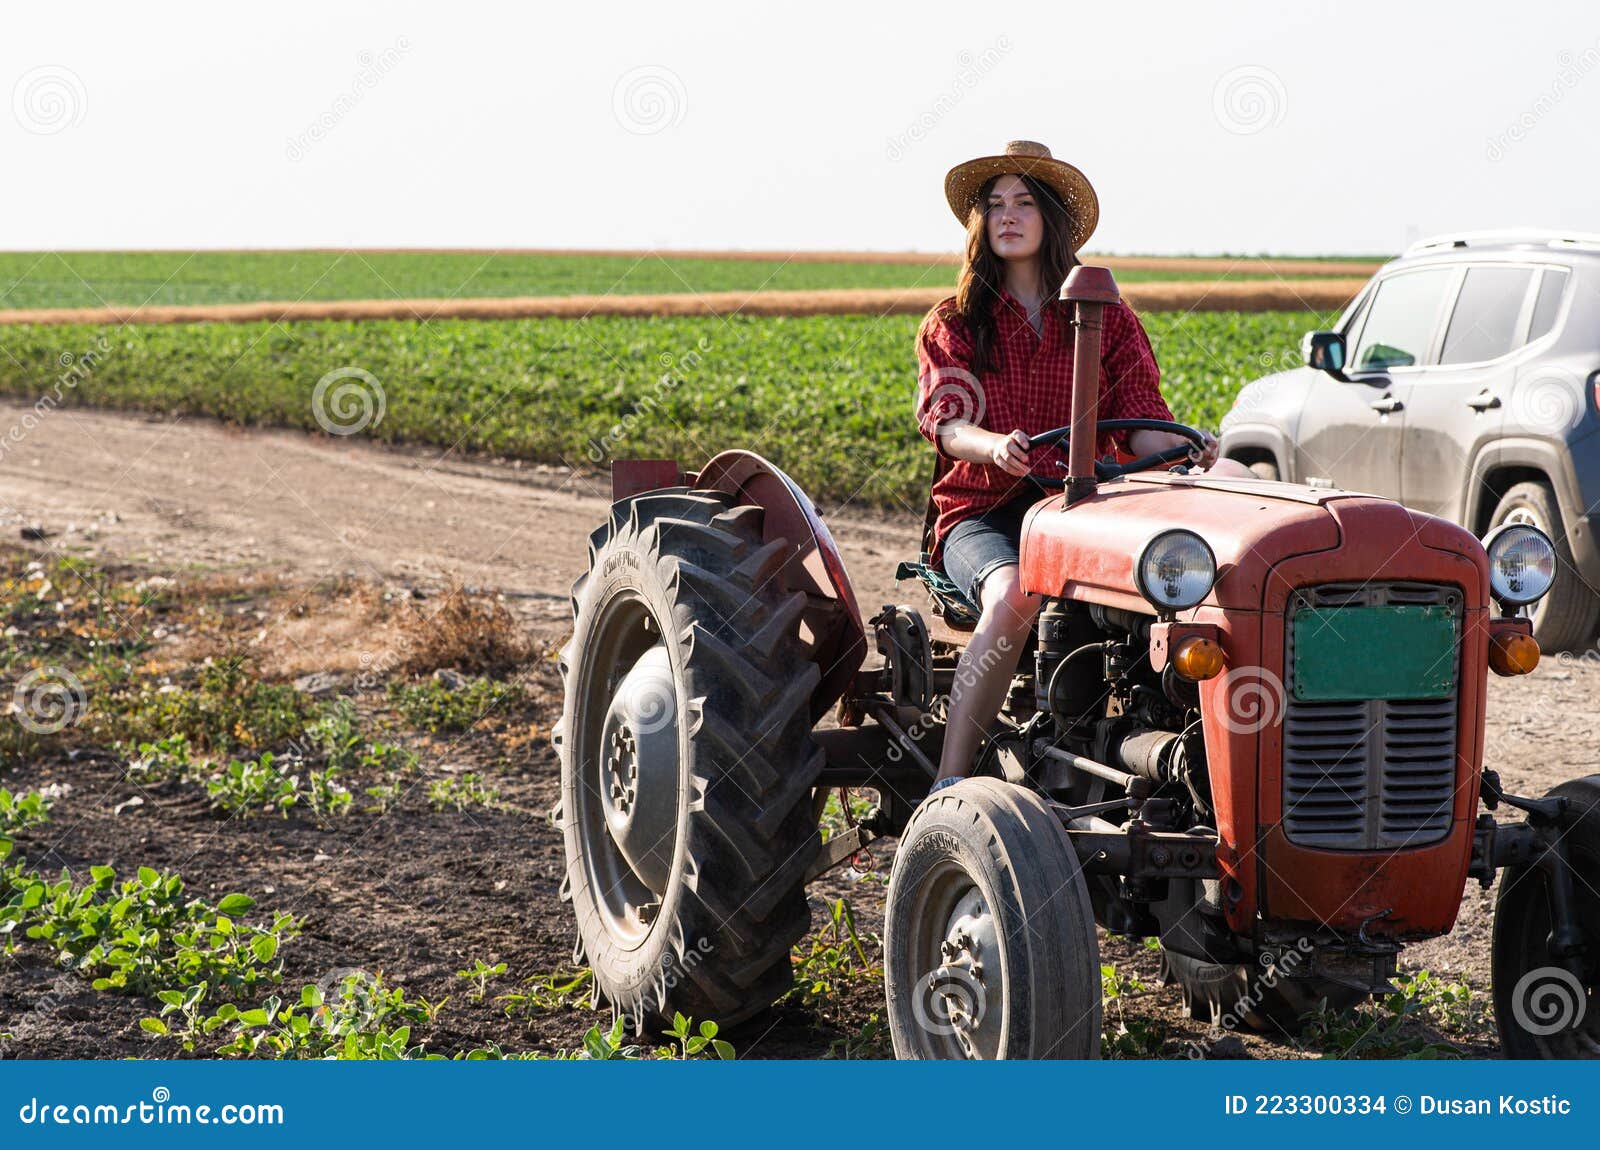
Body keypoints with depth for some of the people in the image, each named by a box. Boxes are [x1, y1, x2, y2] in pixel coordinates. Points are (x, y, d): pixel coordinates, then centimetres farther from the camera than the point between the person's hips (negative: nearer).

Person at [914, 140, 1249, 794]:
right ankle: (949, 785, -35)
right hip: (984, 512, -1)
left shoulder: (1109, 321, 14)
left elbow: (1142, 421, 4)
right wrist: (995, 447, -29)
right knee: (1013, 597, -36)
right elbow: (947, 422, -6)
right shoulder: (952, 324, 11)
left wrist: (1190, 447, -19)